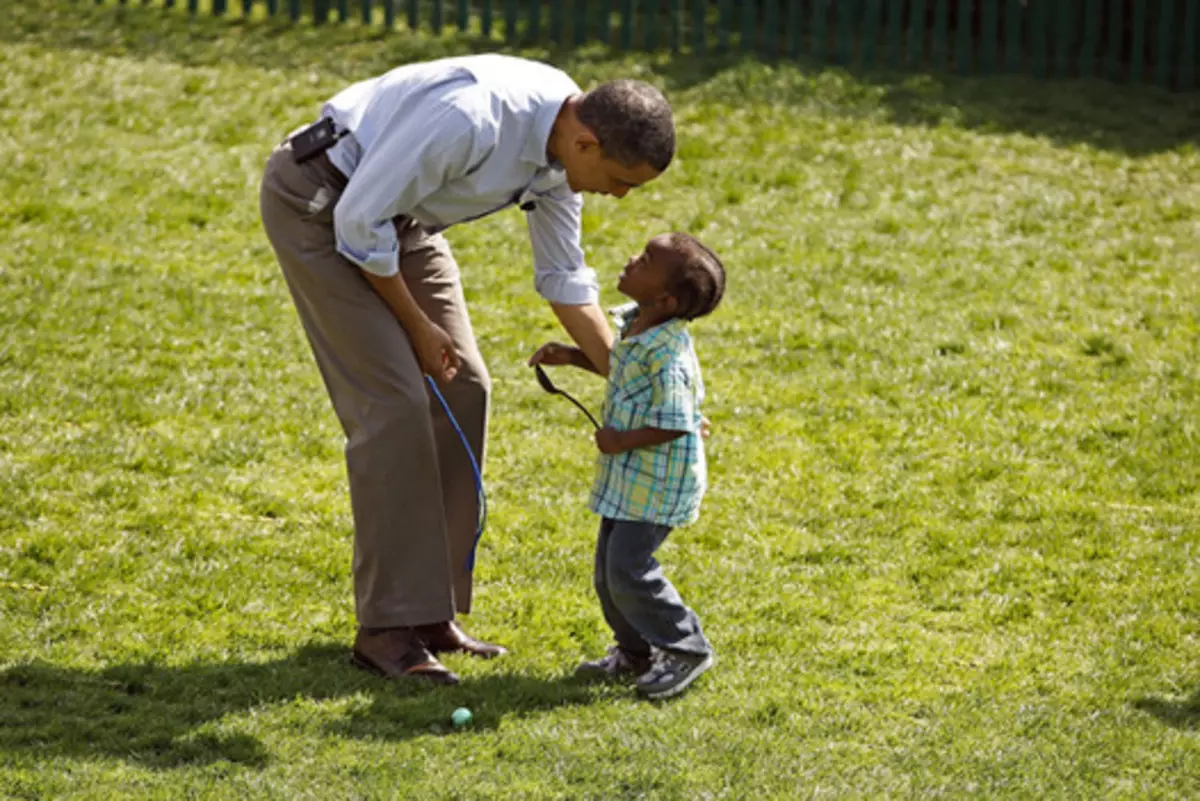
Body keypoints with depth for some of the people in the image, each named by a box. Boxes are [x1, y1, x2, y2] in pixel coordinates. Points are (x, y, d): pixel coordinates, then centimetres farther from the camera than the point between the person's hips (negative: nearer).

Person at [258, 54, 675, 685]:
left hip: (396, 215, 9)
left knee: (463, 390, 3)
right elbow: (359, 220, -26)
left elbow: (564, 282, 5)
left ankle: (432, 612, 11)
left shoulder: (563, 141, -8)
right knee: (394, 402, -14)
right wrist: (416, 325, -14)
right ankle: (388, 628, -9)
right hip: (318, 202, -9)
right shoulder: (471, 118, -35)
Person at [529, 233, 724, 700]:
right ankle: (636, 652, 28)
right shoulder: (634, 328, 5)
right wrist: (573, 357, 17)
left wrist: (621, 442, -19)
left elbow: (674, 423, -29)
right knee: (608, 568, 13)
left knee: (629, 568, -10)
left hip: (657, 483, -10)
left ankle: (685, 649, 4)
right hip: (627, 477, 10)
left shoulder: (666, 352, -25)